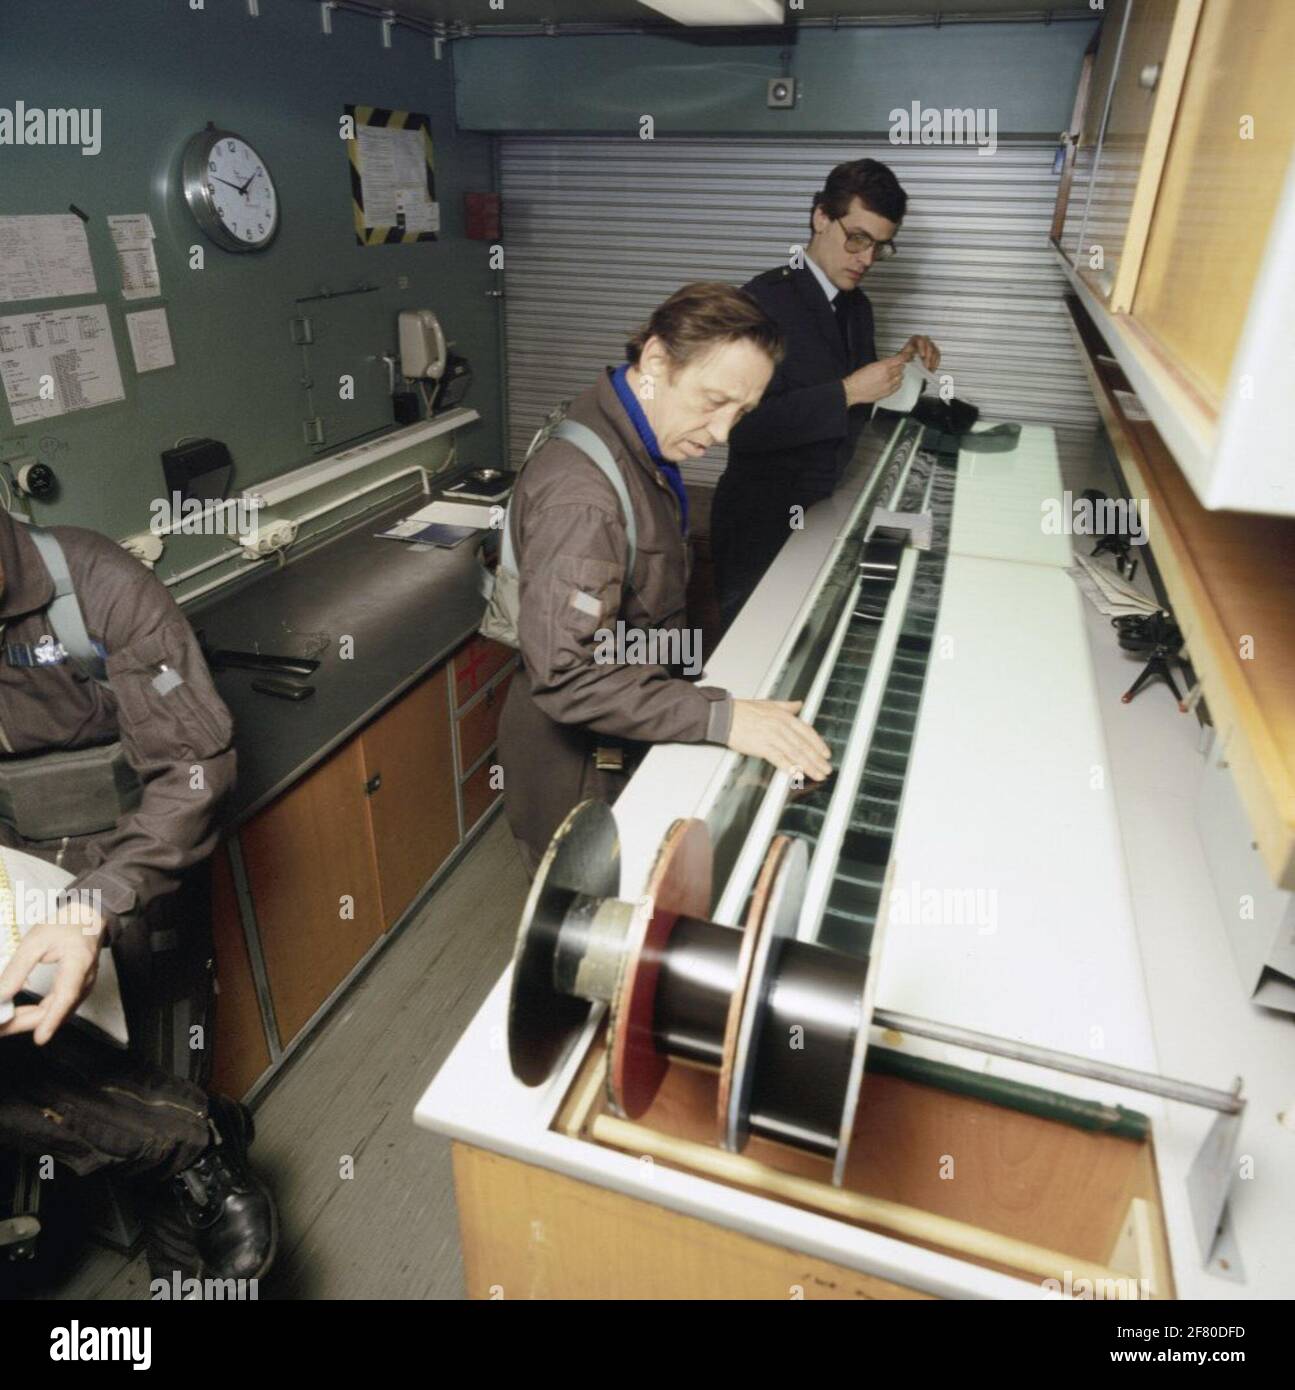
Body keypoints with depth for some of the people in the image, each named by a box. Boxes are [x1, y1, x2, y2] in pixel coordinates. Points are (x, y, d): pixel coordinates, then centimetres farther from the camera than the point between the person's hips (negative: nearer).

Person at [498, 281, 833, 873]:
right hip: (581, 770, -9)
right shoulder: (579, 493, -32)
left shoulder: (640, 450, 1)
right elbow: (568, 677, -36)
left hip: (631, 746, 9)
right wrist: (721, 717, -37)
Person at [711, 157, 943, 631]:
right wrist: (848, 392, -25)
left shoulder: (857, 306, 9)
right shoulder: (765, 300, -15)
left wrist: (902, 363, 1)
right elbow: (746, 425, -24)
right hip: (765, 522, -7)